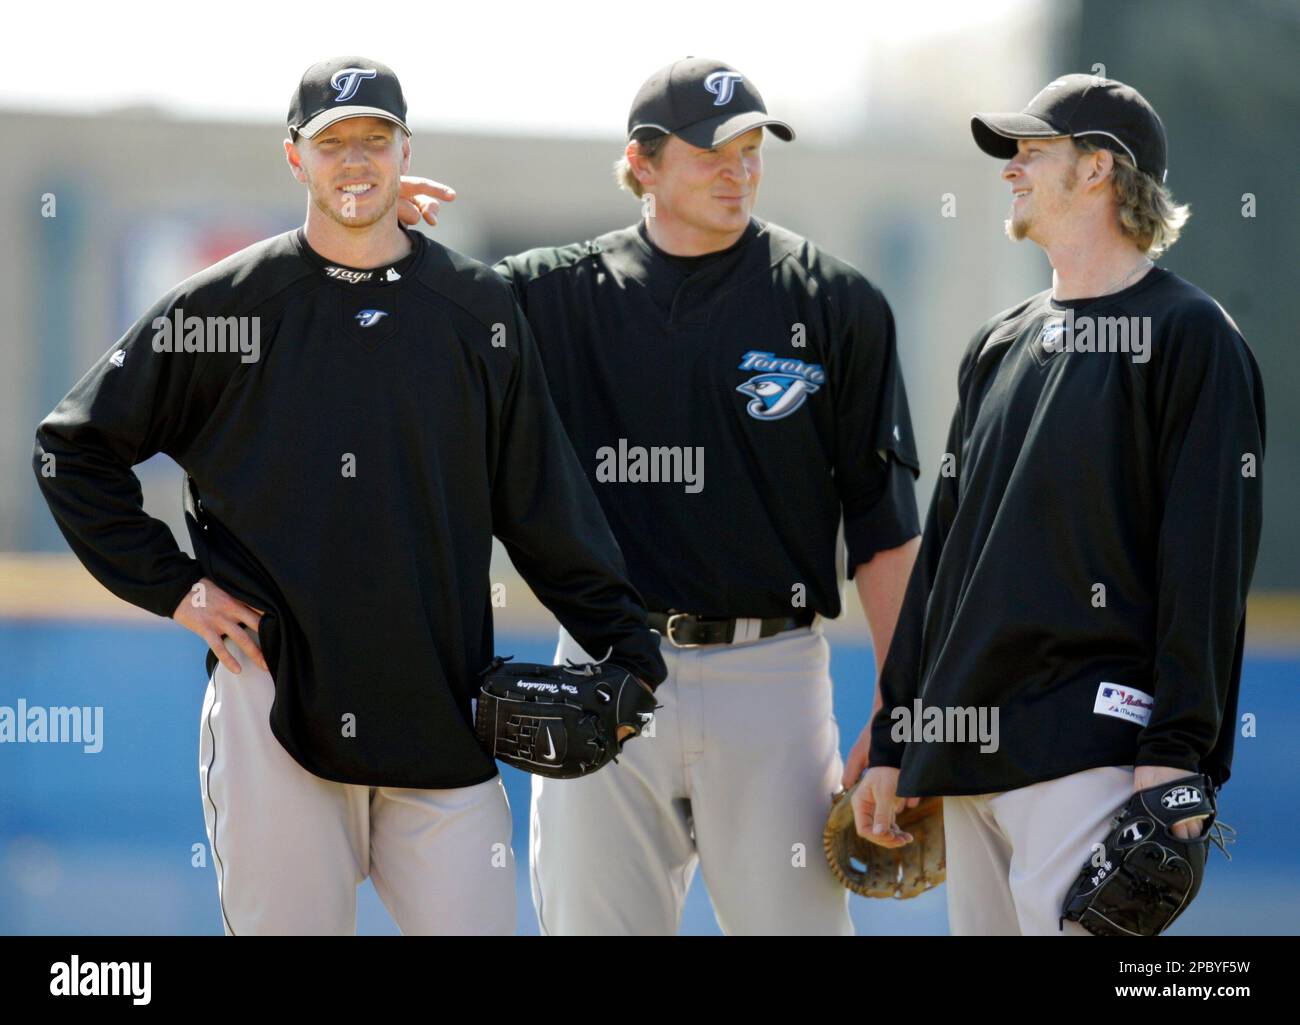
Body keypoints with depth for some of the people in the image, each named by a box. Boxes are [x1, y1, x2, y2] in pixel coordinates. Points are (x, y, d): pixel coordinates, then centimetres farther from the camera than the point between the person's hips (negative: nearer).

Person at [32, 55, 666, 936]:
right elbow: (75, 449, 9)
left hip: (441, 714, 2)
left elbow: (544, 501, 12)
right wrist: (172, 588, 2)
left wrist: (627, 650, 6)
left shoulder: (477, 309, 9)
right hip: (274, 696, -2)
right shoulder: (223, 304, 4)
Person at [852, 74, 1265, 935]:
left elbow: (1208, 564, -10)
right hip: (970, 752, 8)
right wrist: (894, 743, 18)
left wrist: (1174, 755, -17)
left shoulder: (1188, 335, -3)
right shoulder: (1000, 346, 20)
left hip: (1090, 755, -8)